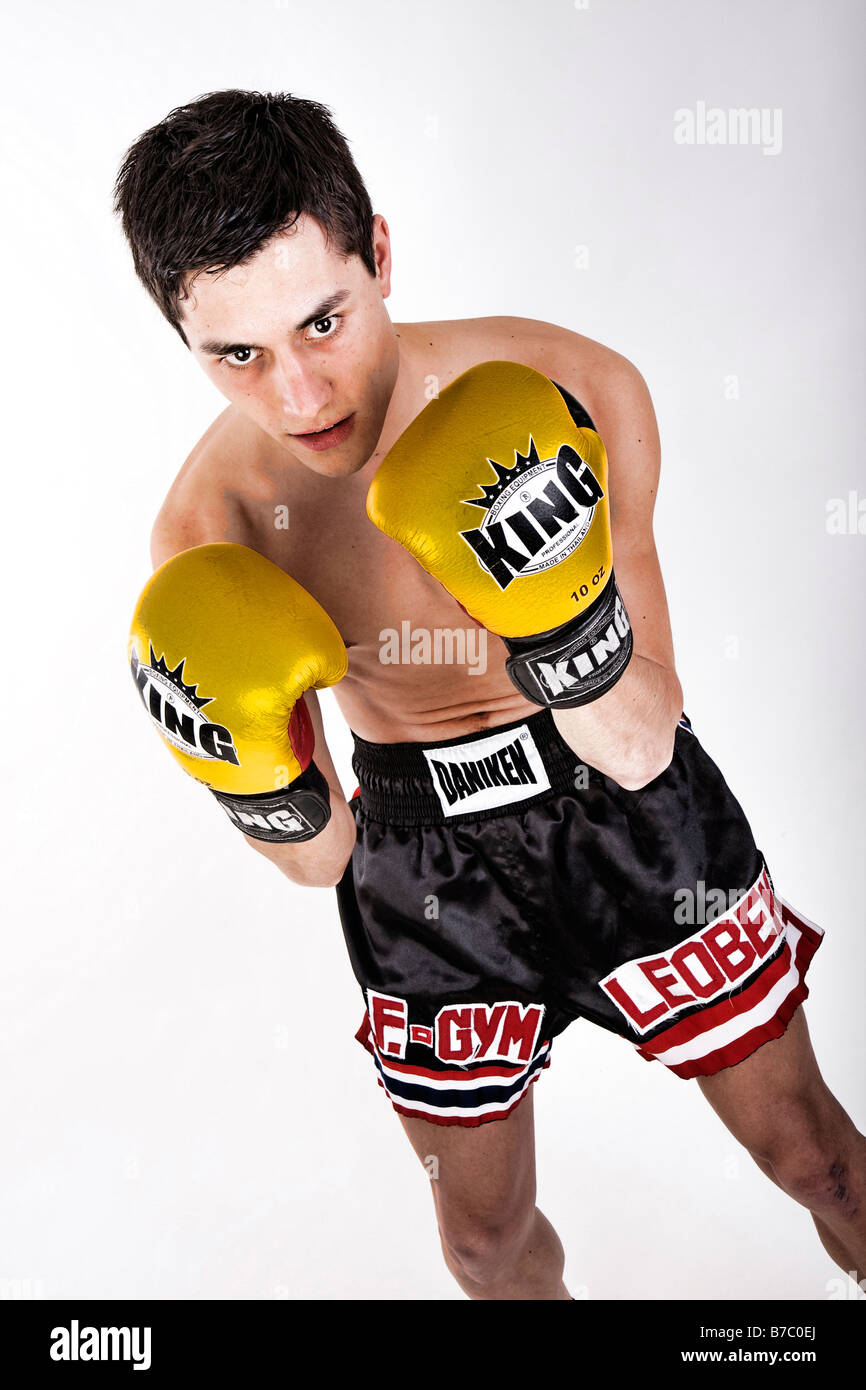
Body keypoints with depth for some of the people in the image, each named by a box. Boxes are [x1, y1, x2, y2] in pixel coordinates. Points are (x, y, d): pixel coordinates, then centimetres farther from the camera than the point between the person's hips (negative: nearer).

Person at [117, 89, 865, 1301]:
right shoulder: (209, 533, -21)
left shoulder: (578, 394, -24)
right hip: (421, 852, 1)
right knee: (487, 1238, 19)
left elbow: (642, 750, -20)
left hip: (627, 819, 0)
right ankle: (534, 1274, 54)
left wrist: (561, 617, -39)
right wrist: (261, 786, -32)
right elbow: (319, 862, -10)